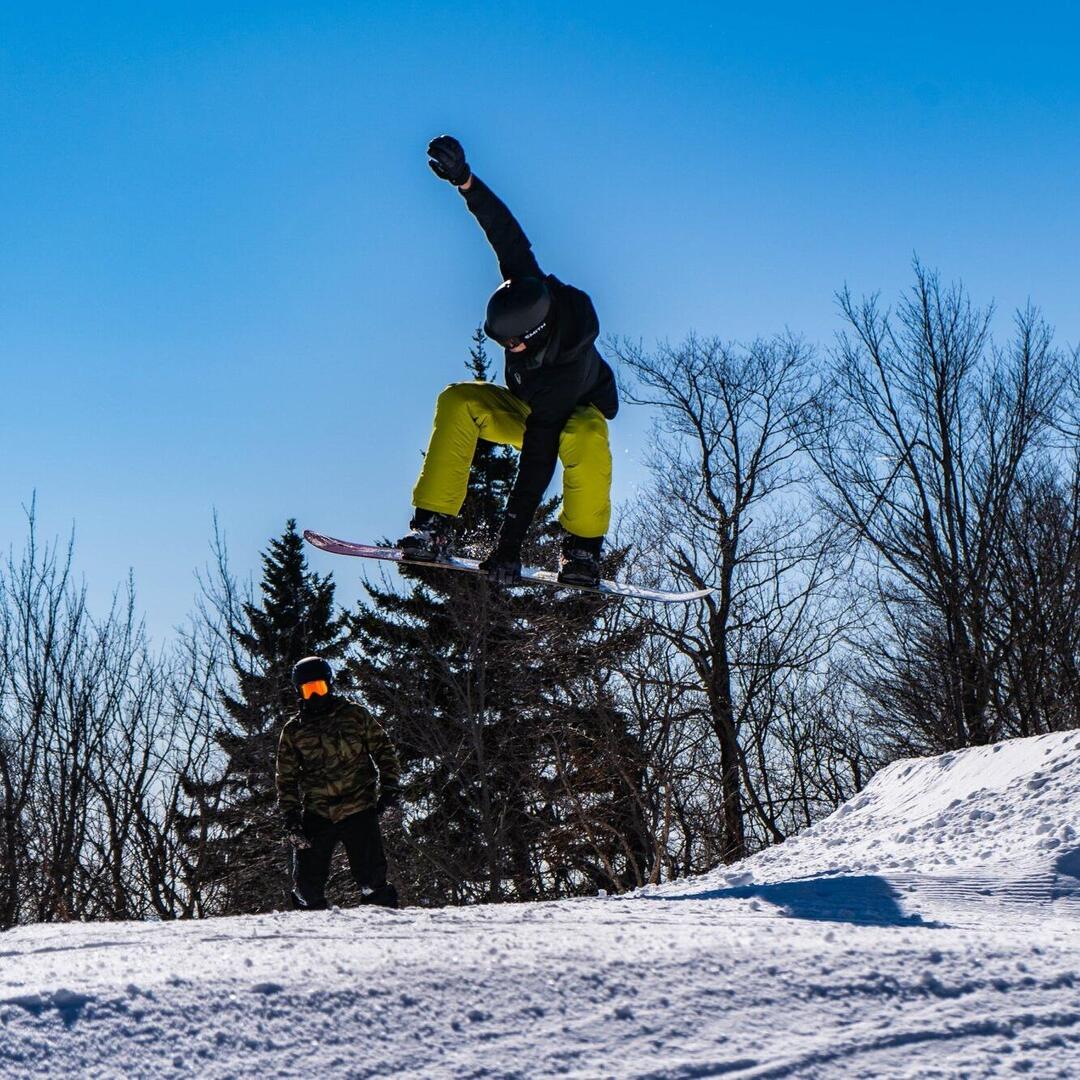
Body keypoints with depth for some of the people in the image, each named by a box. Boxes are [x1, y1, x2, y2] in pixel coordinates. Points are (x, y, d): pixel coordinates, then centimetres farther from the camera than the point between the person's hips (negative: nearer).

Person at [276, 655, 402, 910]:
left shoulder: (355, 715, 6)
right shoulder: (292, 731, 9)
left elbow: (383, 750, 11)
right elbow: (287, 779, 10)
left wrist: (390, 787, 0)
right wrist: (291, 818, 0)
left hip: (359, 810, -2)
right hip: (316, 815, 2)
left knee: (371, 880, -8)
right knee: (307, 884, -3)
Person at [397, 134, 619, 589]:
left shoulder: (566, 367, -42)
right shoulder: (532, 292, -29)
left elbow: (538, 459, -44)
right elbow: (507, 235, -17)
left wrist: (511, 538, -46)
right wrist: (466, 182, -23)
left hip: (580, 411, -6)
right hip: (524, 406, 6)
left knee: (585, 438, -44)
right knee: (457, 401, -25)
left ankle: (582, 548, -27)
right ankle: (434, 526, -27)